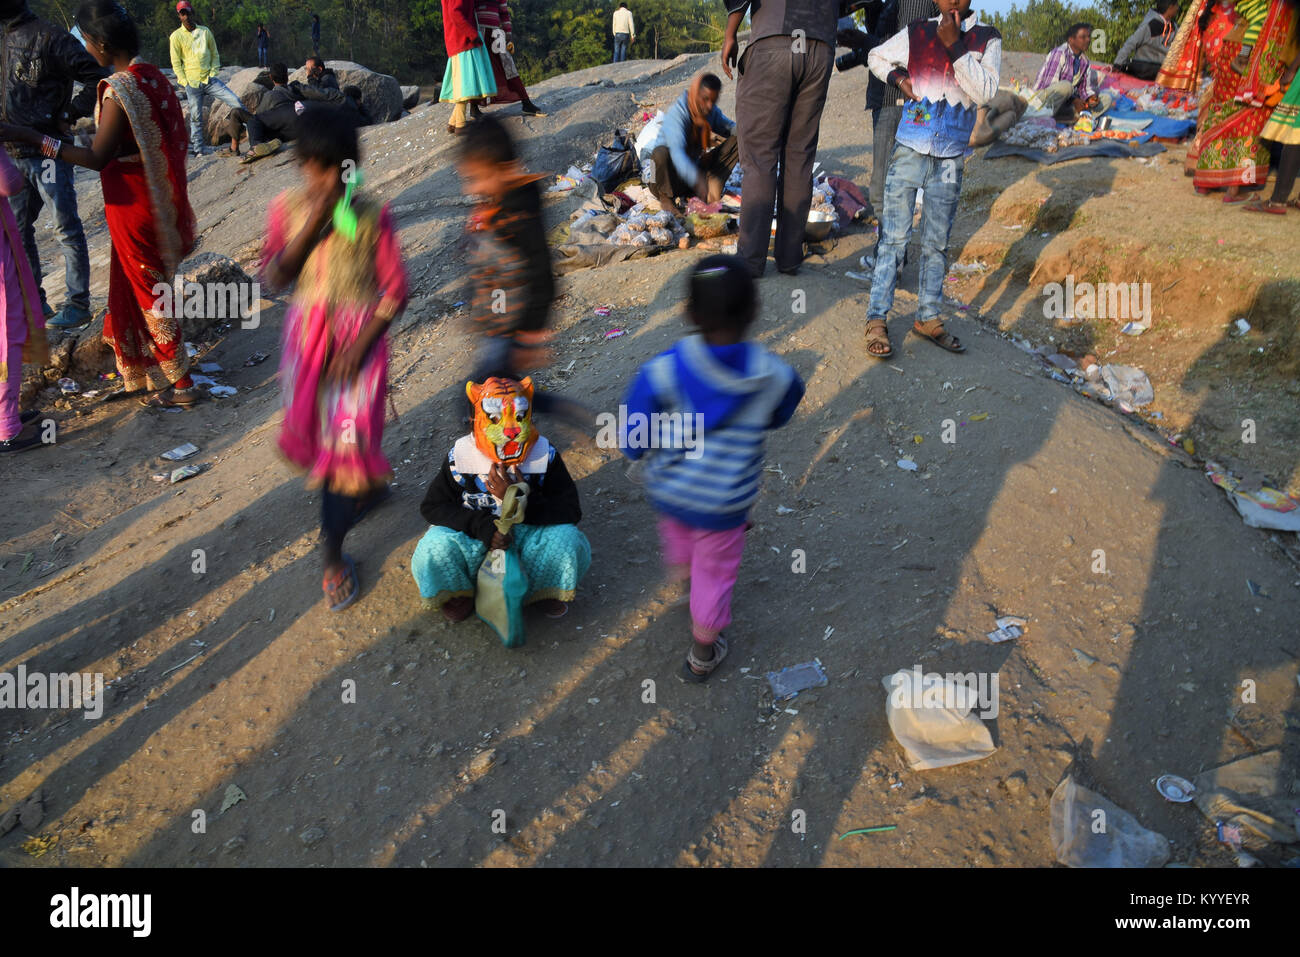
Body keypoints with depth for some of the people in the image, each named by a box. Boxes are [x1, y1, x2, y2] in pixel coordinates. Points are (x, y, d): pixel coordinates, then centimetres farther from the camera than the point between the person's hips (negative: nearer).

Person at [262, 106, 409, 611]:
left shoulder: (372, 216, -8)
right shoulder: (288, 208, -2)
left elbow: (395, 289, -7)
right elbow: (274, 276, -10)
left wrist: (361, 344, -16)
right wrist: (313, 225, -20)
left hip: (358, 337, -3)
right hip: (307, 336, 3)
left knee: (347, 436, -2)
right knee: (313, 430, 15)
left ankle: (333, 555, 15)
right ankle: (369, 484, 41)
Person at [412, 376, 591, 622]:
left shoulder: (544, 455, -10)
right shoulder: (461, 455, -9)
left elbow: (571, 511, -13)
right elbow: (432, 507, -6)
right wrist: (482, 526, -22)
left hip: (529, 535, 0)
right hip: (474, 542, 0)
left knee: (567, 539, -29)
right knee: (435, 548, -30)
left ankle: (546, 591, 4)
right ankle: (458, 593, 6)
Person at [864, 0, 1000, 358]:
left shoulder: (987, 40, 3)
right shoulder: (916, 33, 4)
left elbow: (985, 92, -11)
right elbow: (876, 56, 19)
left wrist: (955, 46, -15)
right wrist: (898, 77, 1)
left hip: (950, 160, 1)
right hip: (909, 151, -1)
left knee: (937, 243, 8)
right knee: (894, 236, -4)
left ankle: (928, 318, 17)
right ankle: (876, 320, -2)